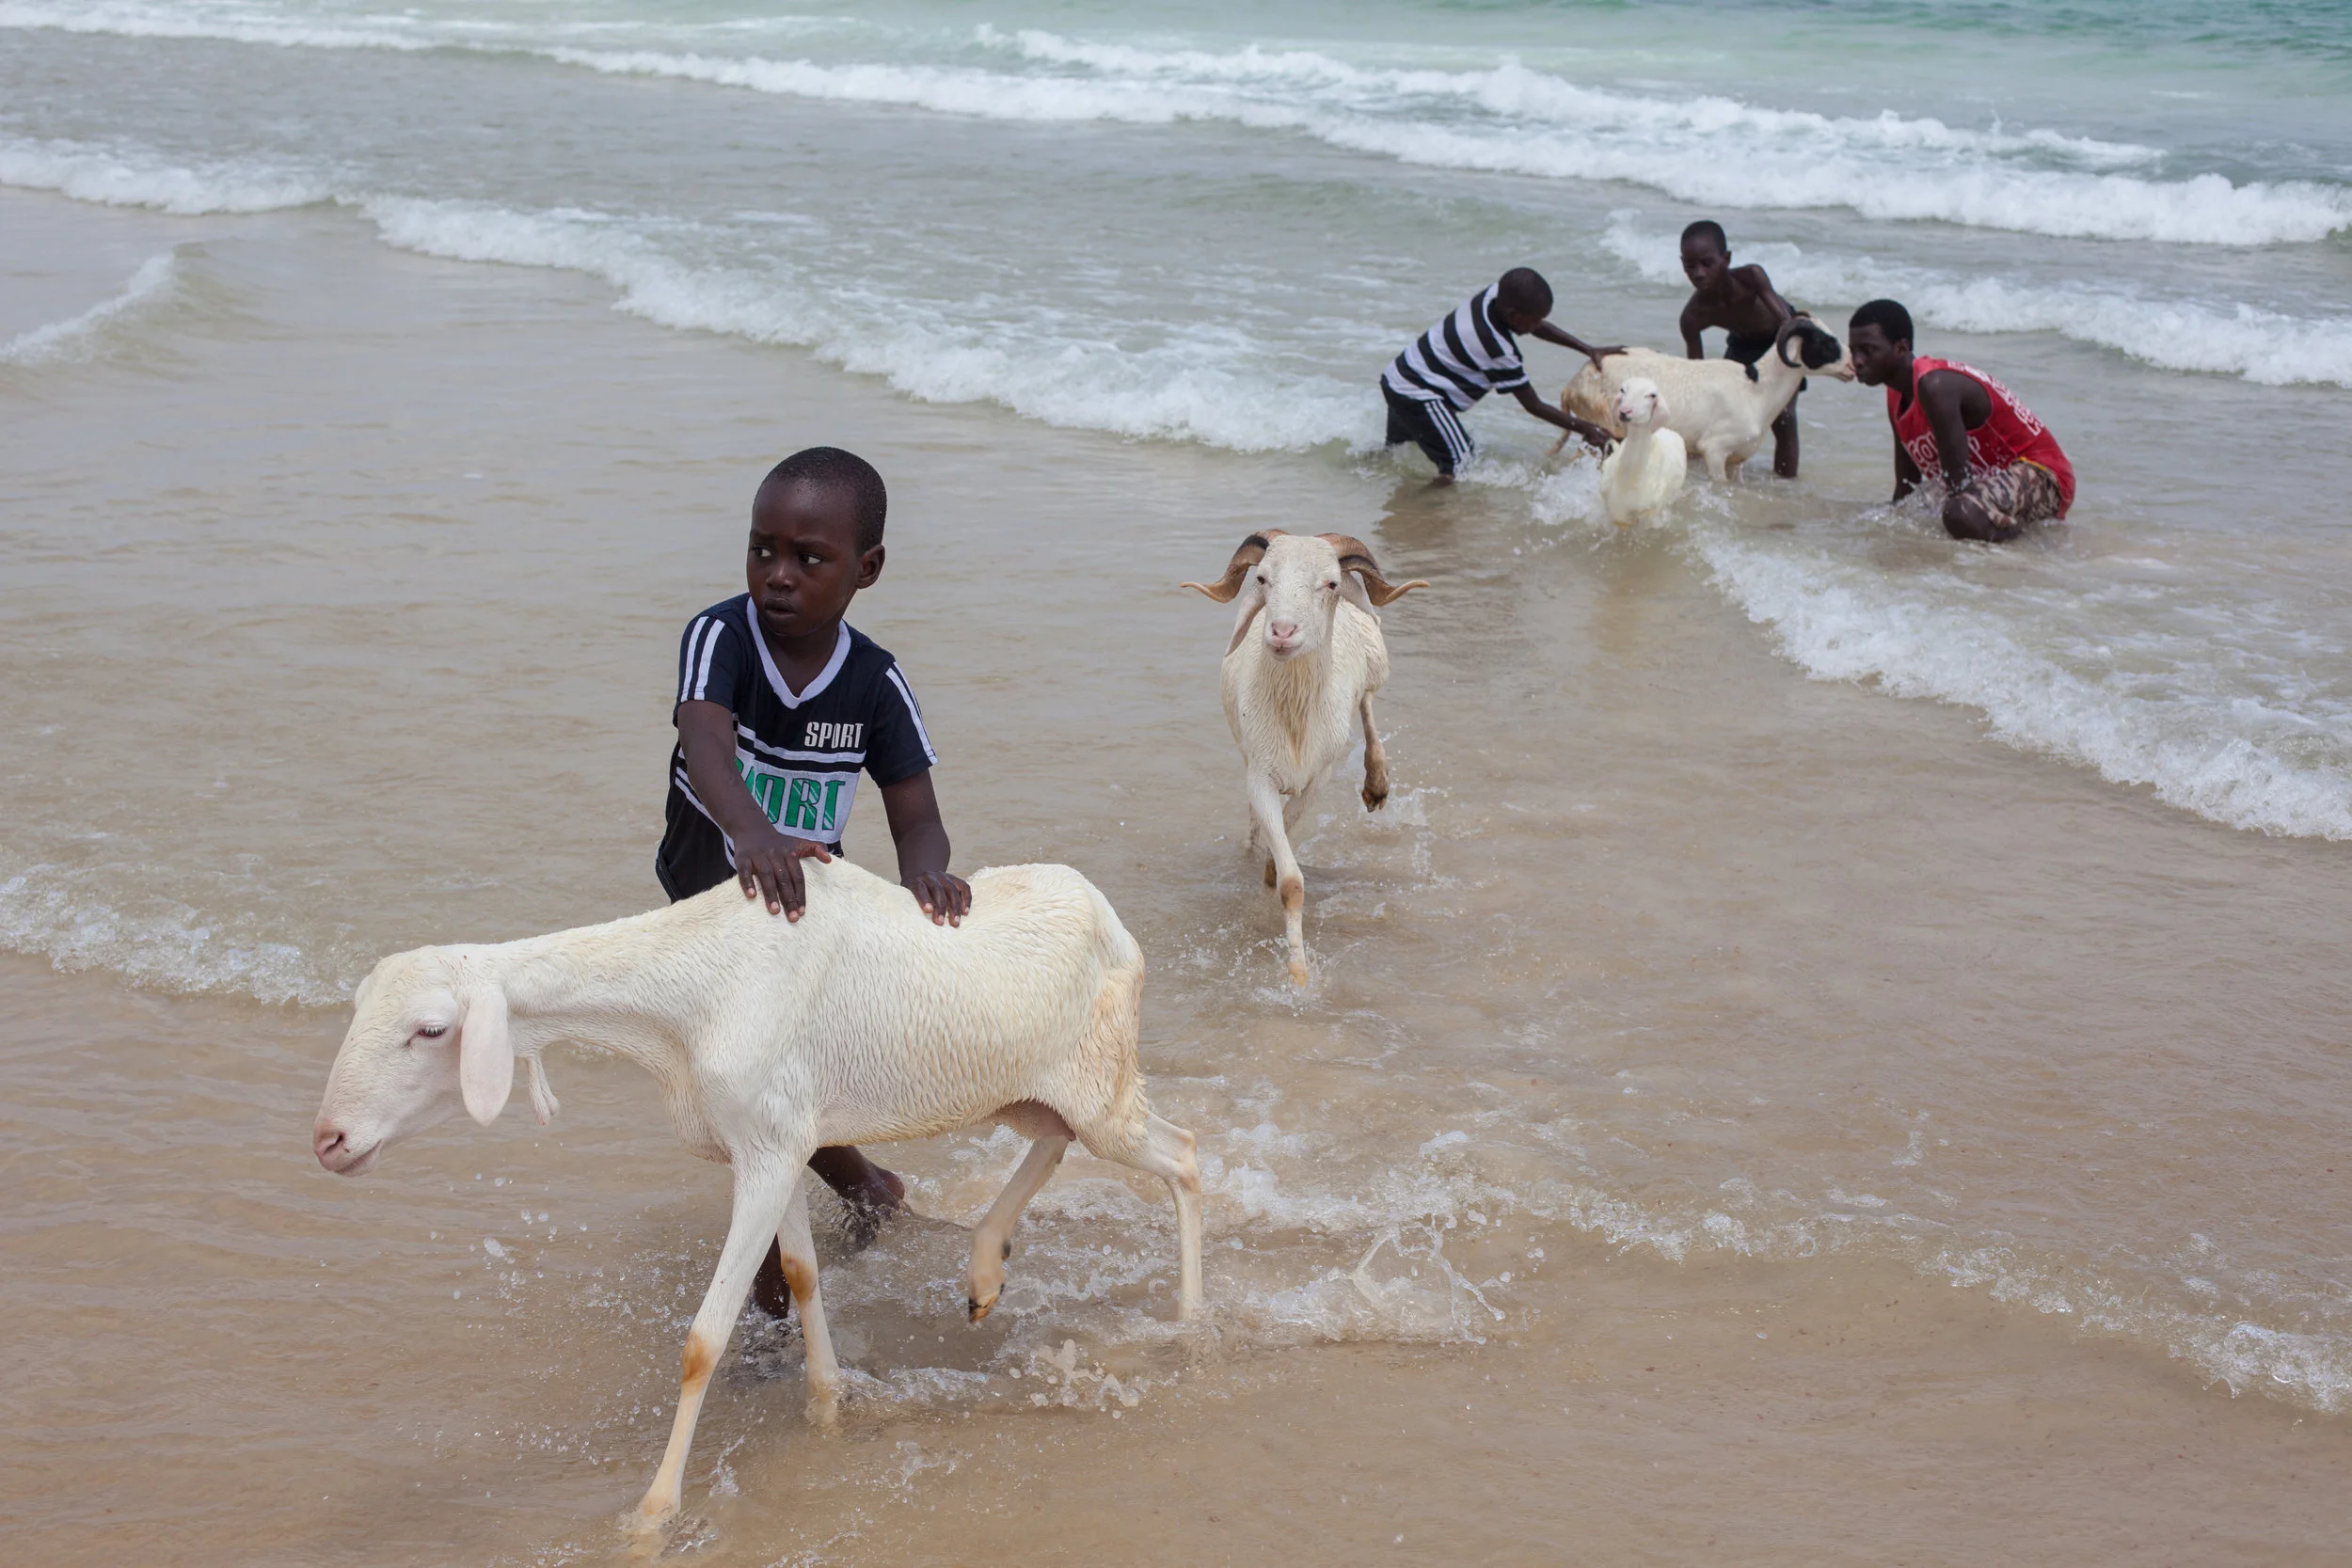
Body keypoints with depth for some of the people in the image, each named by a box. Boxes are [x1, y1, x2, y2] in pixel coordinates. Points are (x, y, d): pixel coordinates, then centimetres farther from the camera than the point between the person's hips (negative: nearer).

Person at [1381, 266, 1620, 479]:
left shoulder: (1496, 295, -9)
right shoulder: (1497, 350, -28)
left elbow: (1539, 328, 10)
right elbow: (1533, 406, -18)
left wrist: (1588, 349, 6)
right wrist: (1585, 429, -15)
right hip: (1417, 395, -10)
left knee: (1397, 447, 30)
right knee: (1462, 465, -17)